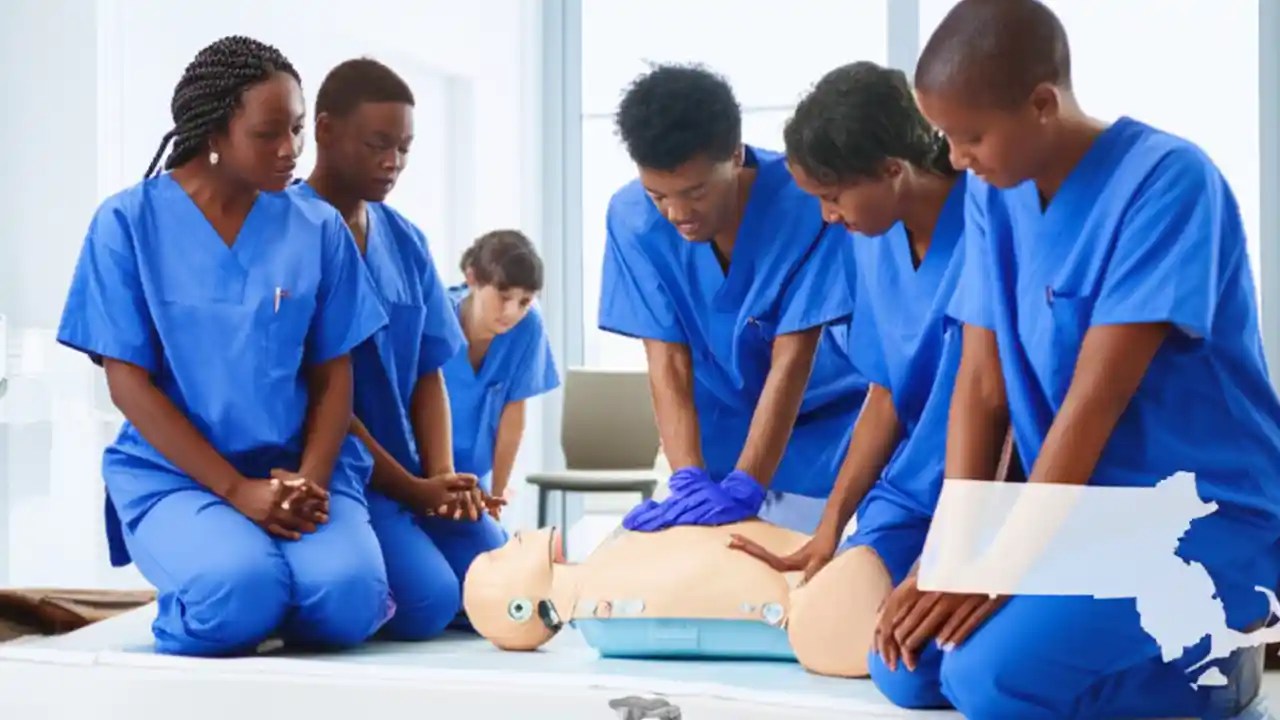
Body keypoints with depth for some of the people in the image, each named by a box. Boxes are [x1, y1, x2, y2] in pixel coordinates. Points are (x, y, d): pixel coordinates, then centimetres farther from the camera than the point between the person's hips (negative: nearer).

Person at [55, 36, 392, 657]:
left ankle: (268, 604, 5)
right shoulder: (128, 221, -2)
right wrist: (237, 490, -14)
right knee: (239, 592, -33)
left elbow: (332, 374, 7)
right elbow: (129, 382, -5)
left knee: (347, 597, -29)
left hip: (299, 466, 2)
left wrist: (311, 480, -13)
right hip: (173, 470, -2)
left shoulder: (318, 227, 5)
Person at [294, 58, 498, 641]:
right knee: (427, 600, -25)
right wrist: (411, 488, -12)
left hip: (415, 476, 7)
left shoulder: (406, 241, 10)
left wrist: (442, 478, -7)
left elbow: (428, 373, 10)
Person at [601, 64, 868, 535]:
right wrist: (689, 481, -29)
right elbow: (667, 360, -16)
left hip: (818, 430, -2)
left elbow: (792, 360, -25)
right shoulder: (632, 218, -17)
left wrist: (742, 488, -32)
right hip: (717, 433, 3)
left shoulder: (806, 202, -26)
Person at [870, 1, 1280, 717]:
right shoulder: (995, 192, 2)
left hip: (1206, 514, -8)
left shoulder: (1168, 181, -21)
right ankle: (1163, 631, 12)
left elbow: (1095, 400, -23)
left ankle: (1209, 651, -1)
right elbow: (982, 383, -1)